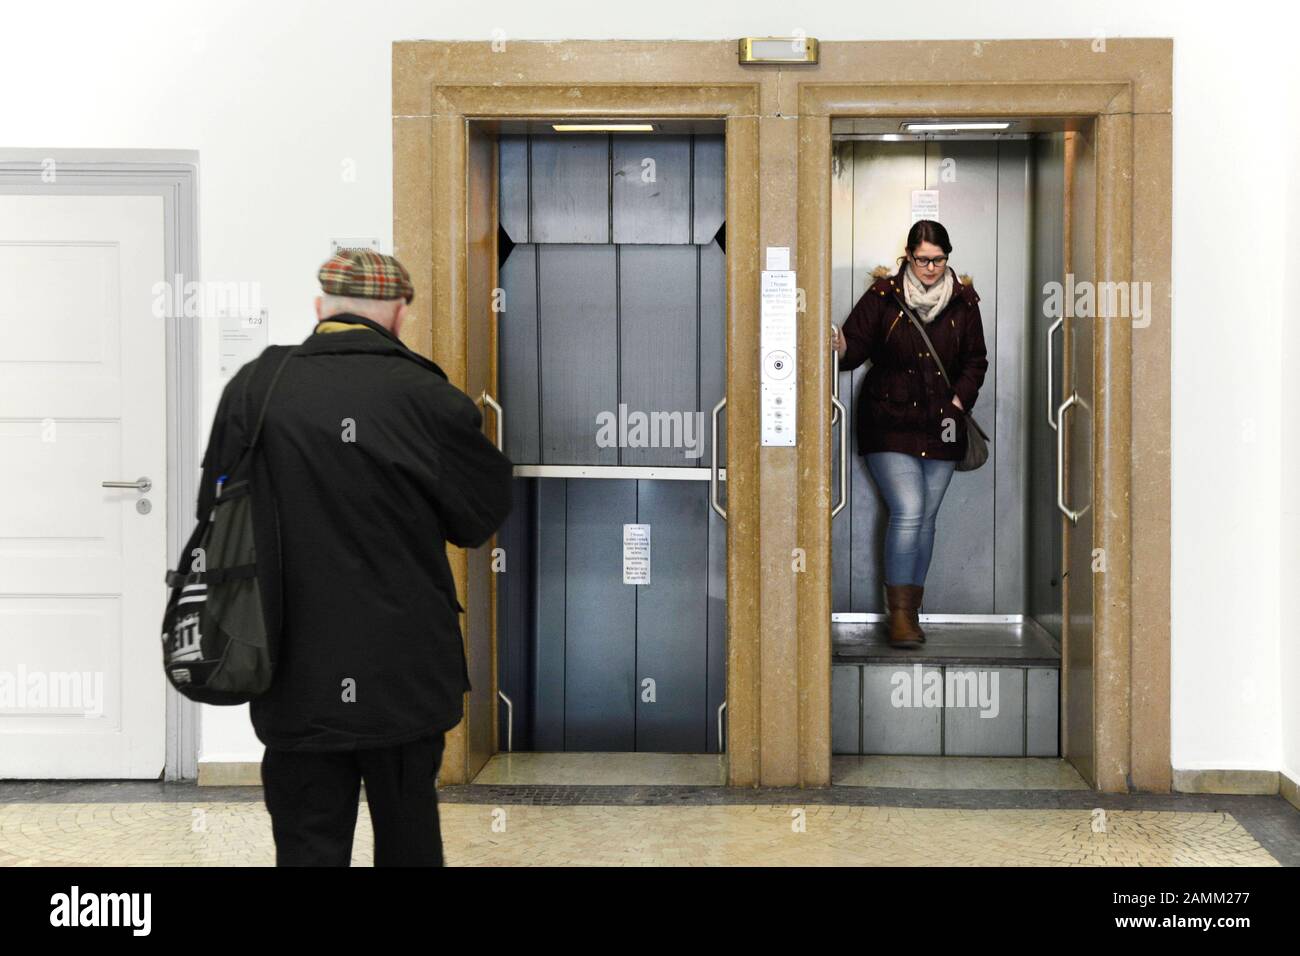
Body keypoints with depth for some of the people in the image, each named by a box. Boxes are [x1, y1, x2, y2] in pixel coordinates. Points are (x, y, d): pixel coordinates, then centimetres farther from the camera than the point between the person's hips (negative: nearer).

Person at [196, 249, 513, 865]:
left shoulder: (251, 389, -6)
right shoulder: (428, 399, -13)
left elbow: (214, 513, 4)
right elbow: (483, 514, -1)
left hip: (294, 677, 1)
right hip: (404, 675, -1)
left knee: (307, 843, 10)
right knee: (408, 840, 15)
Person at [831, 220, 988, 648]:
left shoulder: (963, 302, 5)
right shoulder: (883, 296, -5)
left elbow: (975, 360, 12)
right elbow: (858, 343, -7)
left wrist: (959, 401, -2)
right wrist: (843, 349, -30)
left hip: (940, 427, 4)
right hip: (890, 423, -4)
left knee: (926, 517, 7)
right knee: (907, 512, -15)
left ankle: (911, 610, 16)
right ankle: (899, 612, -9)